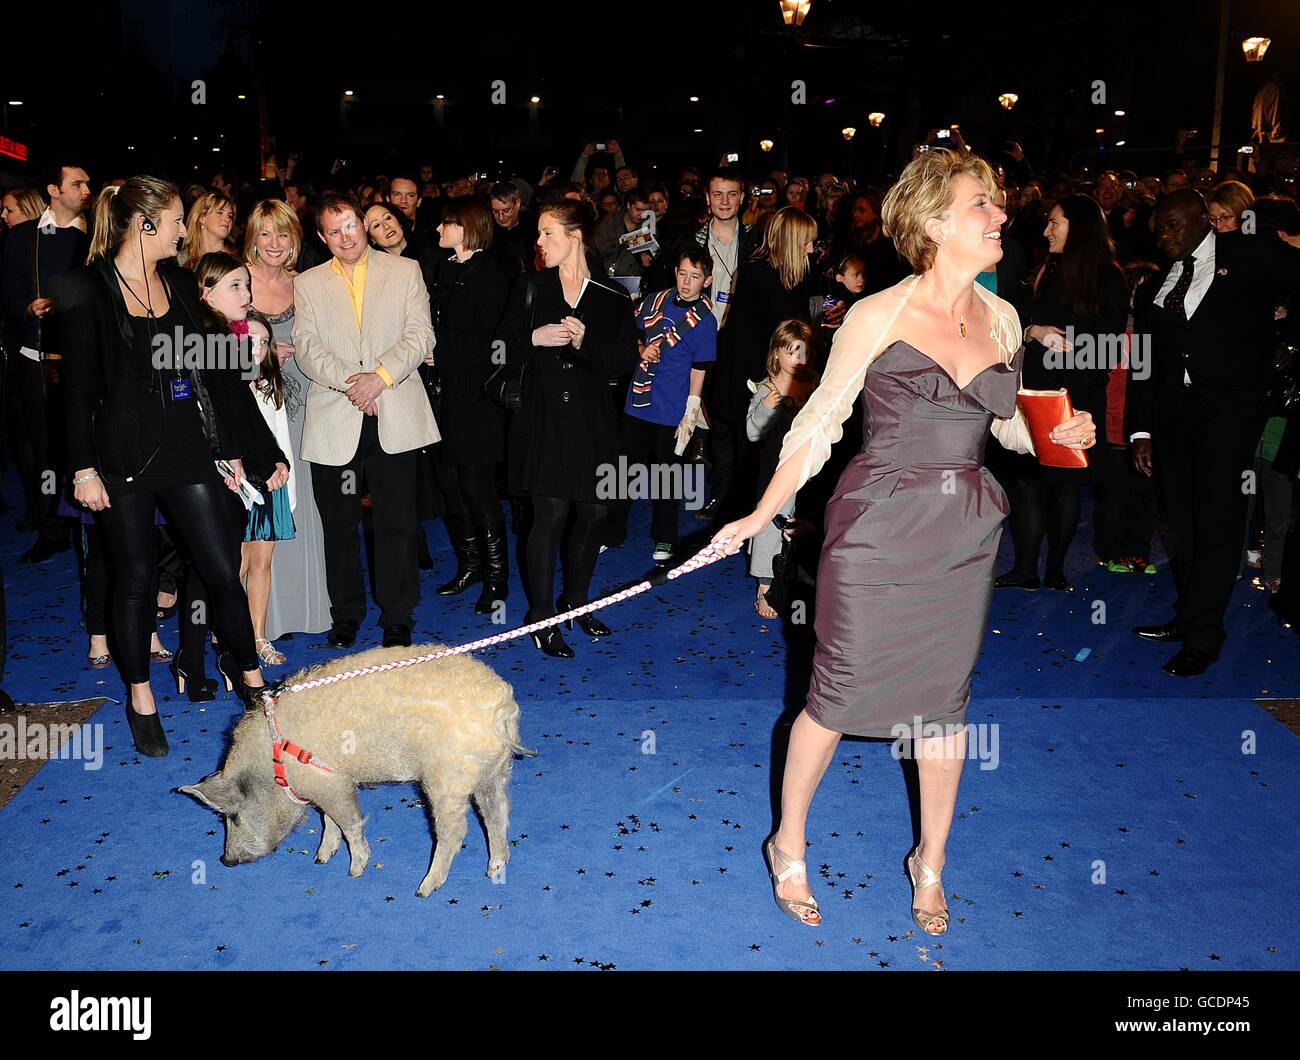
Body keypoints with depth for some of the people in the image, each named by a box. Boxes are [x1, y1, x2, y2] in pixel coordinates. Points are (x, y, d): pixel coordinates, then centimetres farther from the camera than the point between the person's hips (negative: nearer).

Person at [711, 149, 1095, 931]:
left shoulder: (1002, 319, 6)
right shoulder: (878, 316, -10)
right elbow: (819, 423, -6)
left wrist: (1061, 433, -4)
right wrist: (759, 517, -7)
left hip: (965, 536, 5)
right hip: (877, 532, -5)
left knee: (947, 697, 13)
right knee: (839, 694, 4)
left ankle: (931, 863, 34)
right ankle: (789, 845, 28)